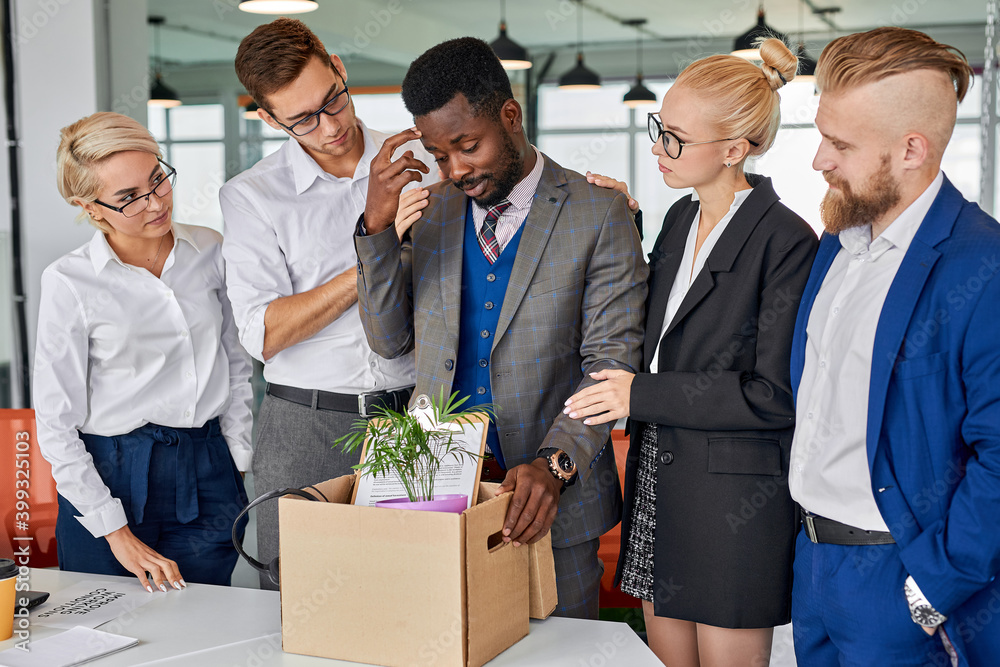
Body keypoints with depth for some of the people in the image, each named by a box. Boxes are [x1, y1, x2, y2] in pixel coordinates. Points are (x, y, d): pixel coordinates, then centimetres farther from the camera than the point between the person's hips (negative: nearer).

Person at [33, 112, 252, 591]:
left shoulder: (210, 252, 1)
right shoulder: (69, 282, -9)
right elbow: (55, 425, -7)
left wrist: (241, 462, 6)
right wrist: (118, 533, -10)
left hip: (208, 478, 3)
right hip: (110, 477, -3)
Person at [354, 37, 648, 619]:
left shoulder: (599, 215, -5)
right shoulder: (432, 210, 8)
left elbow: (611, 359, -9)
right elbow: (390, 340, 6)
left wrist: (555, 463, -23)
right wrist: (377, 227, -7)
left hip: (551, 505, -3)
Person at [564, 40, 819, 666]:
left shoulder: (787, 240, -16)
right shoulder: (682, 217, 9)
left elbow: (776, 396, -18)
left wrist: (643, 395, -16)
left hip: (736, 500, -7)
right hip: (658, 480, 8)